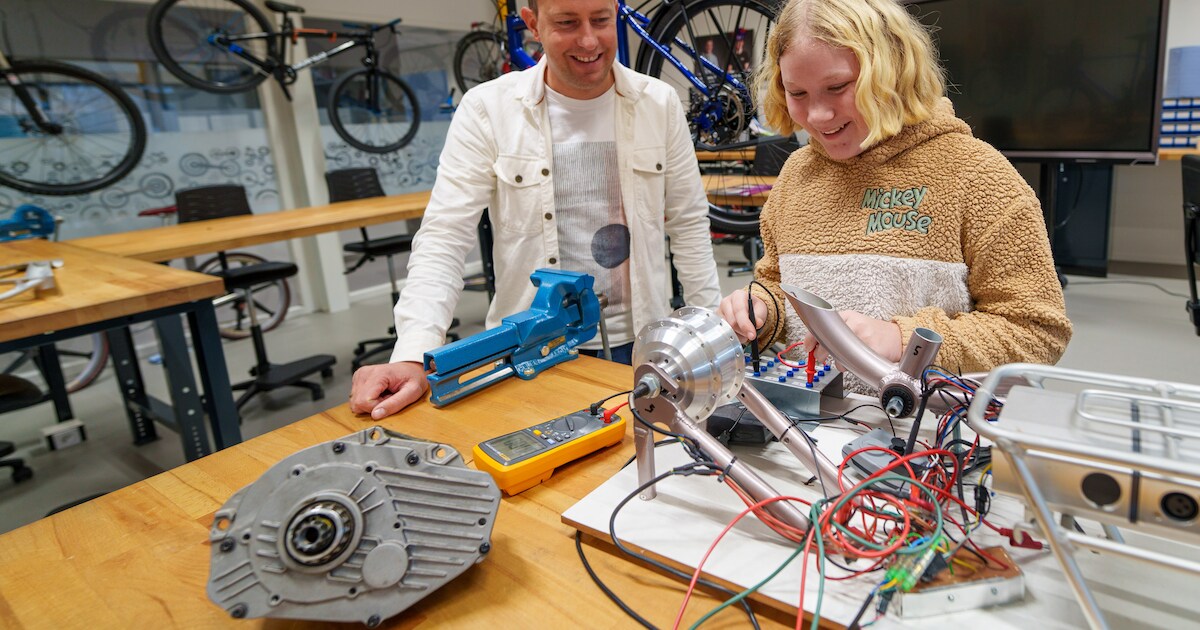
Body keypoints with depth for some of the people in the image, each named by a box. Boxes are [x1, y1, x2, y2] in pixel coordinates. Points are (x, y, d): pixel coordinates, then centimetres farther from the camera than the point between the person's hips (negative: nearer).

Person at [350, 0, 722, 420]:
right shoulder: (487, 108, -9)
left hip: (639, 344, 2)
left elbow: (689, 223, 4)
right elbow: (443, 239, -12)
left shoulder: (660, 103, -2)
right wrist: (414, 357, -25)